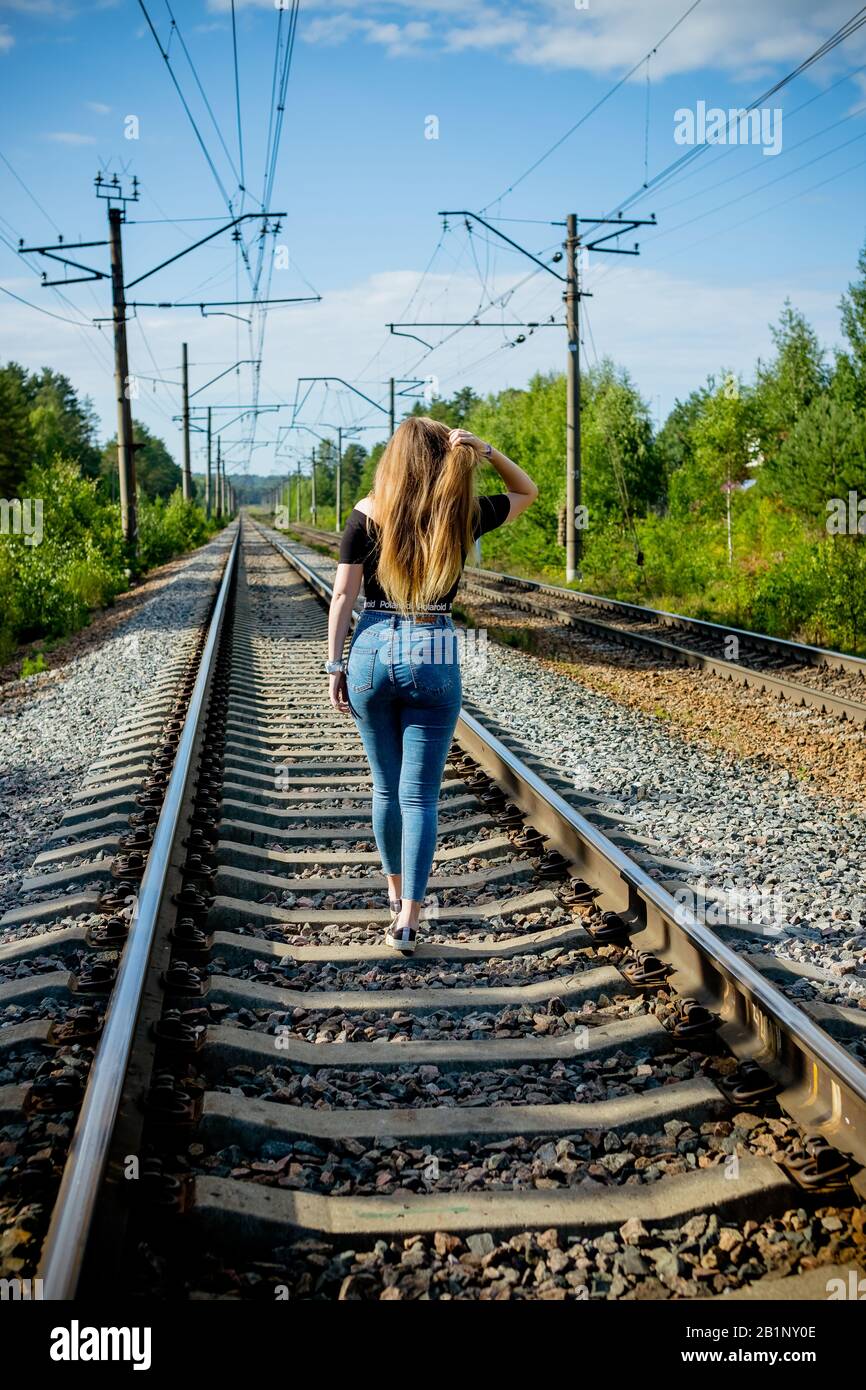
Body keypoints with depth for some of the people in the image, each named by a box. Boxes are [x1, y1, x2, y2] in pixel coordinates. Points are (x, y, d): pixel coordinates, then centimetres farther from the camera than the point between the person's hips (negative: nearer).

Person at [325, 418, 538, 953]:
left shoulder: (368, 514, -2)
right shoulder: (464, 514, -1)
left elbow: (343, 595, -3)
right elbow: (527, 491, 16)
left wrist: (335, 664, 4)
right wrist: (485, 450, 1)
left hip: (373, 651, 1)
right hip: (435, 656, -1)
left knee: (387, 787, 17)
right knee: (419, 794, 2)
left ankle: (396, 890, 34)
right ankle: (409, 916, -5)